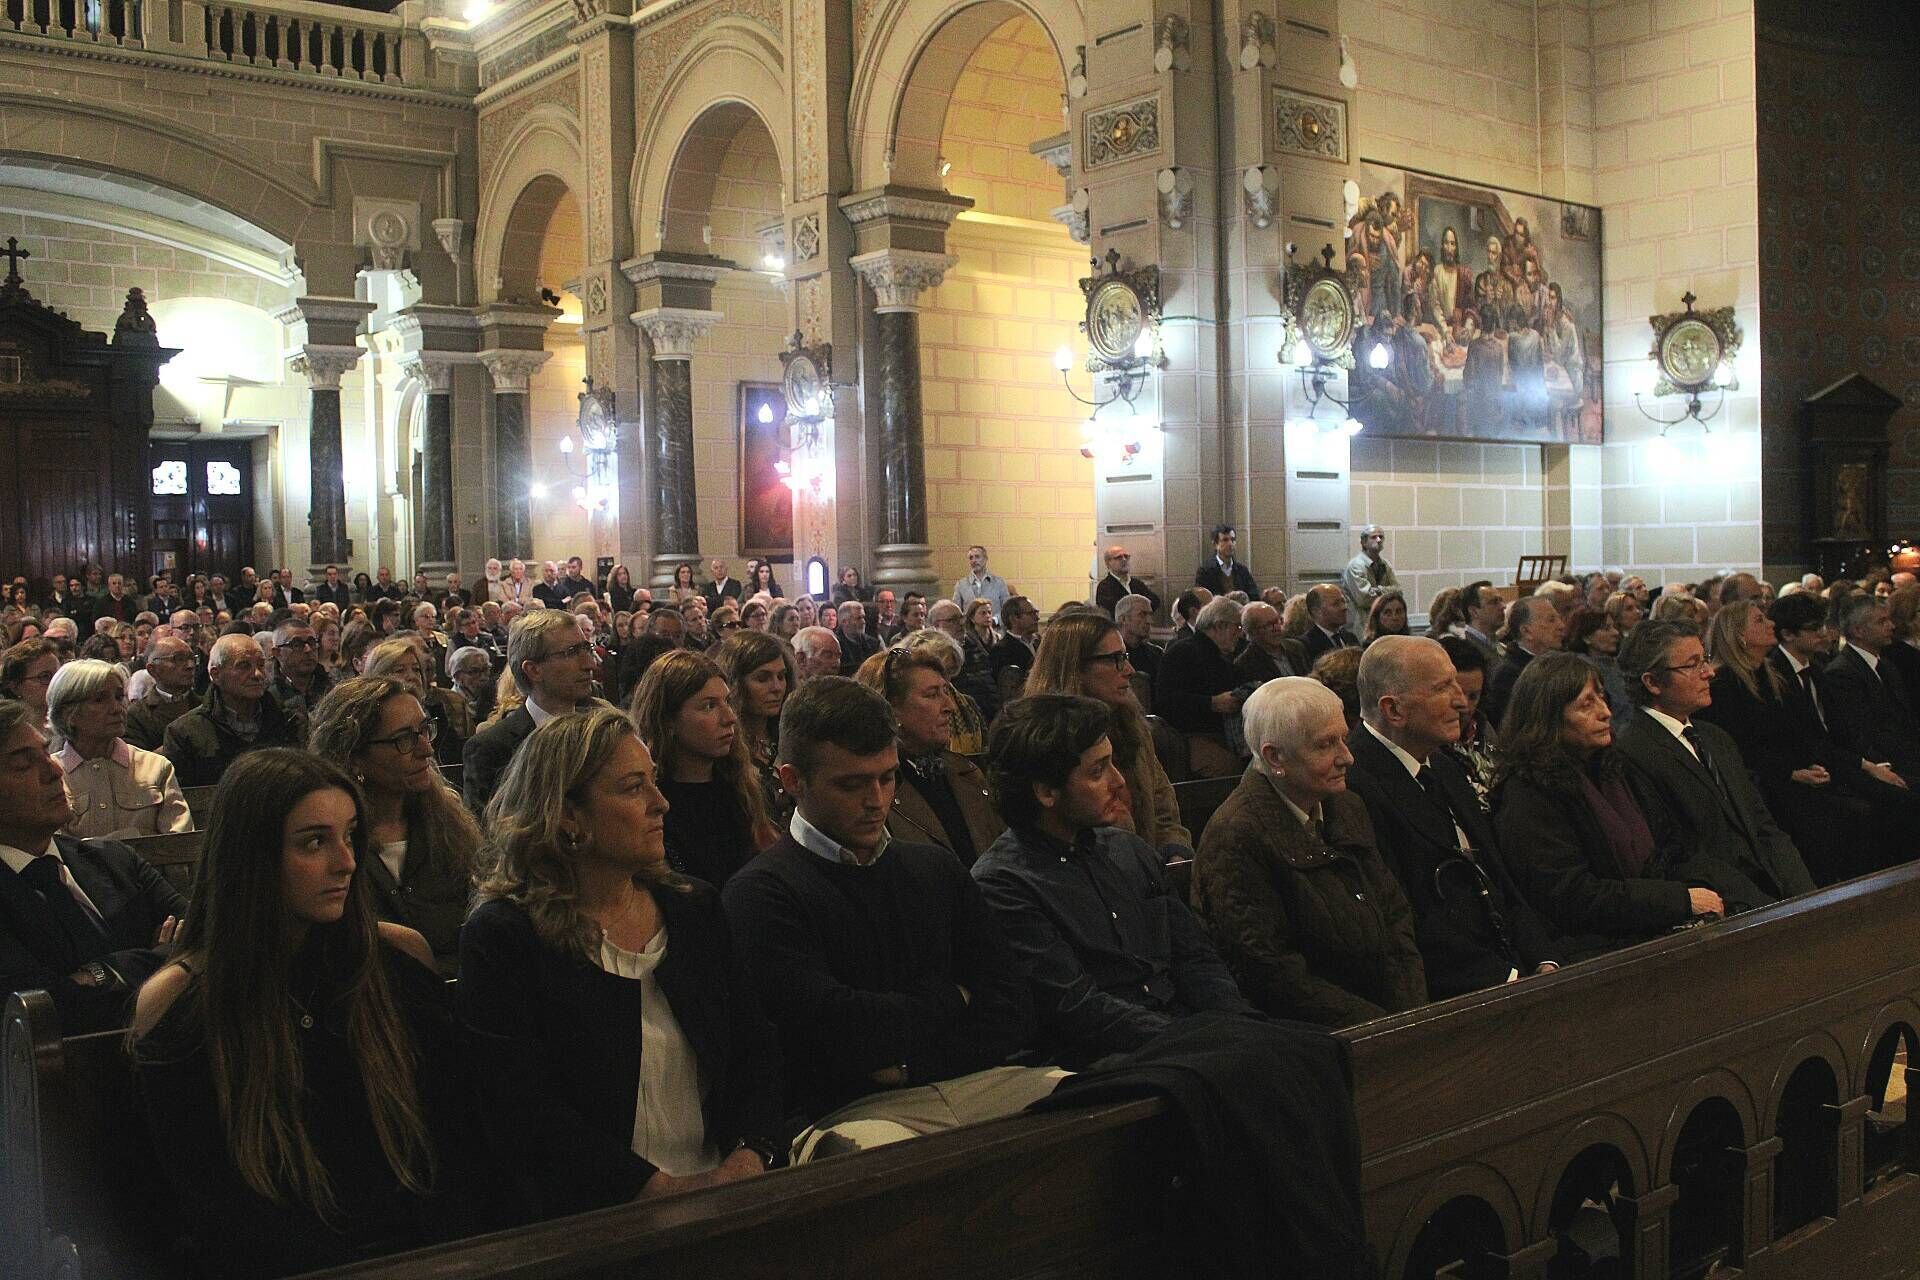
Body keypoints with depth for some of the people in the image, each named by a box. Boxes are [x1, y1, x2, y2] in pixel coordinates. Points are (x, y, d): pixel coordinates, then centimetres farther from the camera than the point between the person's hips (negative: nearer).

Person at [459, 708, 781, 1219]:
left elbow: (756, 1049, 11)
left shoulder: (694, 908, 12)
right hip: (592, 1216, -4)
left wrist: (748, 1157, -8)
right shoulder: (501, 937, -4)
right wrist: (665, 1190, -17)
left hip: (720, 1192, 4)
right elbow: (525, 1115, -11)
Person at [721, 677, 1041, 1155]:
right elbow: (836, 1029, -14)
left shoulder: (937, 869, 18)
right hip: (847, 1113, -7)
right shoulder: (760, 893, -2)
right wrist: (951, 1001, 4)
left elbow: (1013, 1013, 11)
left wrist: (909, 1064, -6)